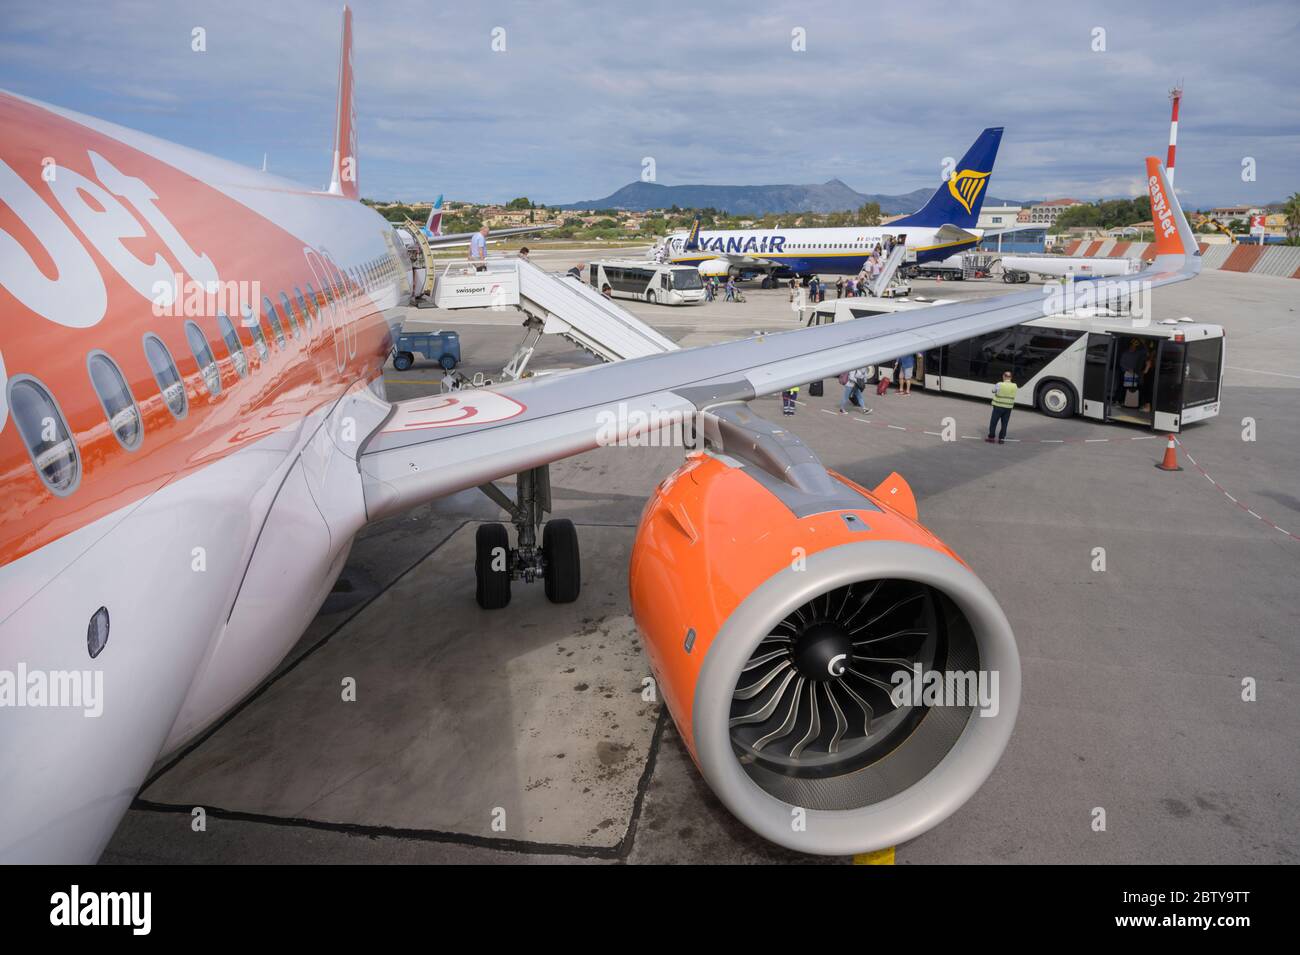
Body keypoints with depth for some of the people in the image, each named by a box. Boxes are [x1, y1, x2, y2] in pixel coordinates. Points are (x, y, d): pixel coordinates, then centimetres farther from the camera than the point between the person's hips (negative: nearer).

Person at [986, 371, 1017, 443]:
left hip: (999, 406, -4)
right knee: (1004, 424, 11)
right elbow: (1013, 395, 12)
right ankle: (1002, 439, 12)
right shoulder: (1014, 386, 0)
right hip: (1009, 407, 4)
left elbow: (993, 390, 2)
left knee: (993, 422, 8)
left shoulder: (999, 384, -14)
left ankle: (991, 437, 10)